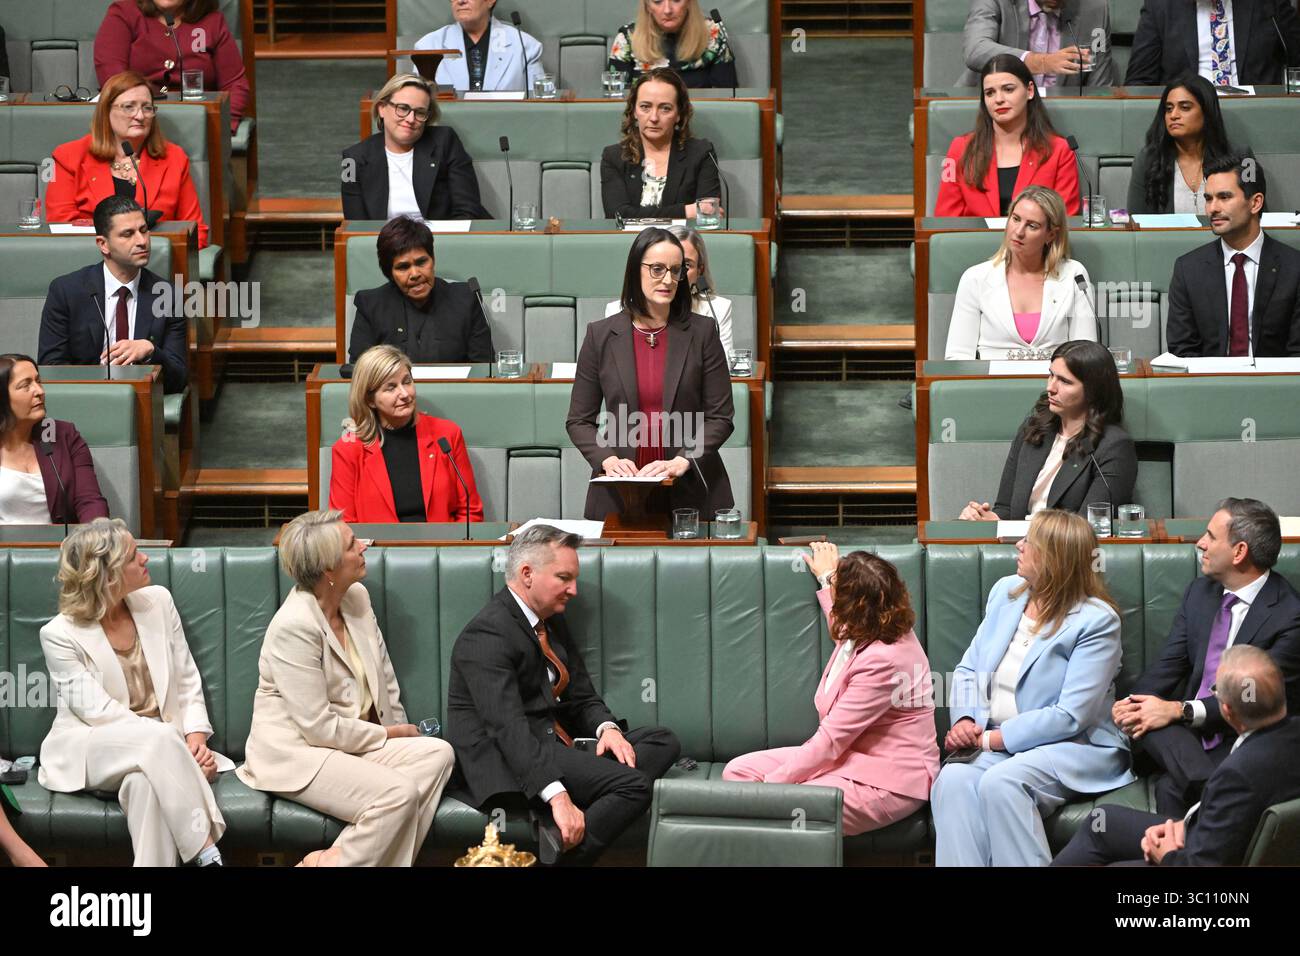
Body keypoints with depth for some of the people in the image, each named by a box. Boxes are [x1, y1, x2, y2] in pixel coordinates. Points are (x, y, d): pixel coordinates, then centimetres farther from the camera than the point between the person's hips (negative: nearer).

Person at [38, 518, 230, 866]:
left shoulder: (158, 601, 3)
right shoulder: (59, 635, -10)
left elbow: (187, 682, 7)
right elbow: (100, 713, -15)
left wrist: (195, 738, -11)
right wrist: (172, 742, -24)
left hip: (158, 746, 3)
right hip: (93, 751, -3)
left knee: (145, 781, -35)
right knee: (159, 742, -36)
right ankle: (206, 851, -36)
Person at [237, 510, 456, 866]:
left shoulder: (357, 597, 4)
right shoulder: (293, 627, -21)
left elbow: (385, 678, 15)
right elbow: (319, 728, -19)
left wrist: (401, 732, 6)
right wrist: (390, 735, -9)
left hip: (356, 741, 9)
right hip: (297, 752, -9)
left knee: (437, 753, -15)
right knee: (399, 793, -28)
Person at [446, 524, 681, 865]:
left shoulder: (553, 621, 17)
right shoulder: (487, 635, -14)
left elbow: (582, 697, 19)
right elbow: (508, 727, -25)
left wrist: (607, 727, -6)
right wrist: (557, 796, -34)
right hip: (506, 764, -10)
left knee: (663, 742, -3)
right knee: (634, 783, -24)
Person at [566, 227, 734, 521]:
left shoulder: (702, 332, 1)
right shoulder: (600, 335, 2)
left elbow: (720, 417, -1)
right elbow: (579, 421, 5)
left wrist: (682, 461, -15)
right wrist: (608, 460, -12)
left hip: (692, 492, 0)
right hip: (618, 494, 0)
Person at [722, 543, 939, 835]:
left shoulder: (883, 660, -26)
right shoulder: (861, 632, 3)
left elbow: (831, 740, -25)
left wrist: (770, 783, -21)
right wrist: (825, 578, 47)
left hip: (887, 782, -10)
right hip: (848, 755, 10)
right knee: (737, 771, -3)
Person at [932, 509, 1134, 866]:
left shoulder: (1096, 621, -10)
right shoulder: (1006, 591, 11)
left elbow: (1070, 717, -15)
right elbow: (968, 670, 15)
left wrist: (991, 739, -16)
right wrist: (965, 722, -6)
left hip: (1075, 747, -5)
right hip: (994, 743, 5)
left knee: (1000, 781, -36)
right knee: (954, 778, -28)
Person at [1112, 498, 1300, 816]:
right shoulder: (1199, 592, 12)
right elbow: (1168, 665, 9)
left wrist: (1180, 711, -19)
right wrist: (1134, 703, -12)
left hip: (1244, 739, -5)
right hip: (1188, 732, 5)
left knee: (1172, 787, -30)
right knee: (1144, 720, -28)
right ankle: (1207, 785, -38)